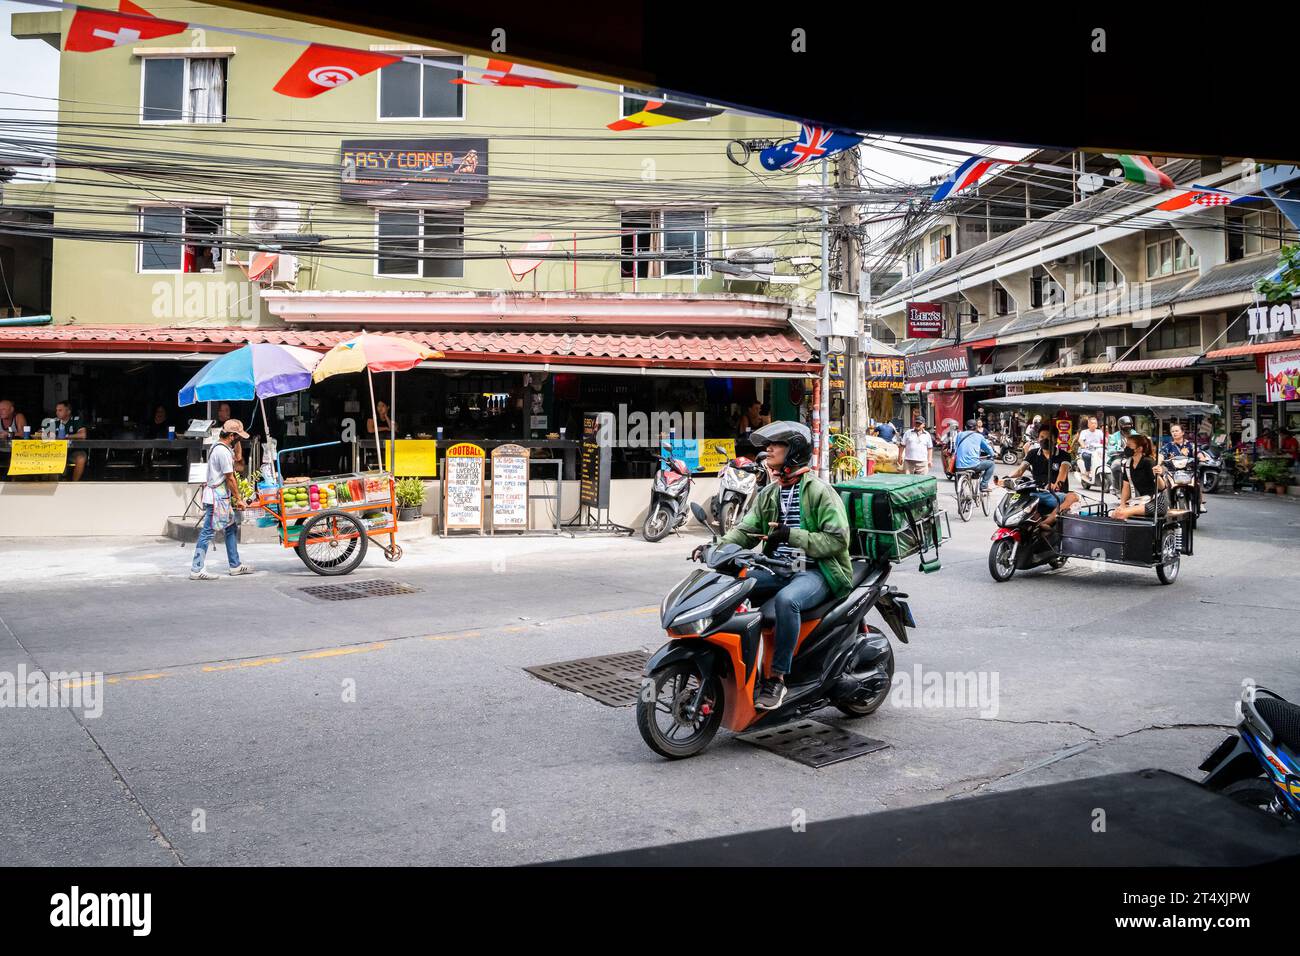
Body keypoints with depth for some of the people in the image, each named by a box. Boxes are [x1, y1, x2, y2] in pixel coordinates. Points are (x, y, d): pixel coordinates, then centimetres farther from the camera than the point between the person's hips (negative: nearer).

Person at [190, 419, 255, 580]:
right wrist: (239, 499, -10)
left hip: (222, 497, 11)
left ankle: (235, 566, 21)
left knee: (232, 529, 15)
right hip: (216, 498, -11)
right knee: (207, 532, -7)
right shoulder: (223, 451, -18)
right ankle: (197, 570, -4)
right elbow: (230, 478, -15)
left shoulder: (219, 447, 15)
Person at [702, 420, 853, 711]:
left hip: (817, 570, -7)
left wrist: (791, 535, -21)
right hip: (777, 569, 7)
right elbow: (745, 530, 7)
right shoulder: (769, 494, 16)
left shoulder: (819, 491, -5)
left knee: (786, 600, -37)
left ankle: (777, 678, -27)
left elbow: (838, 539, -13)